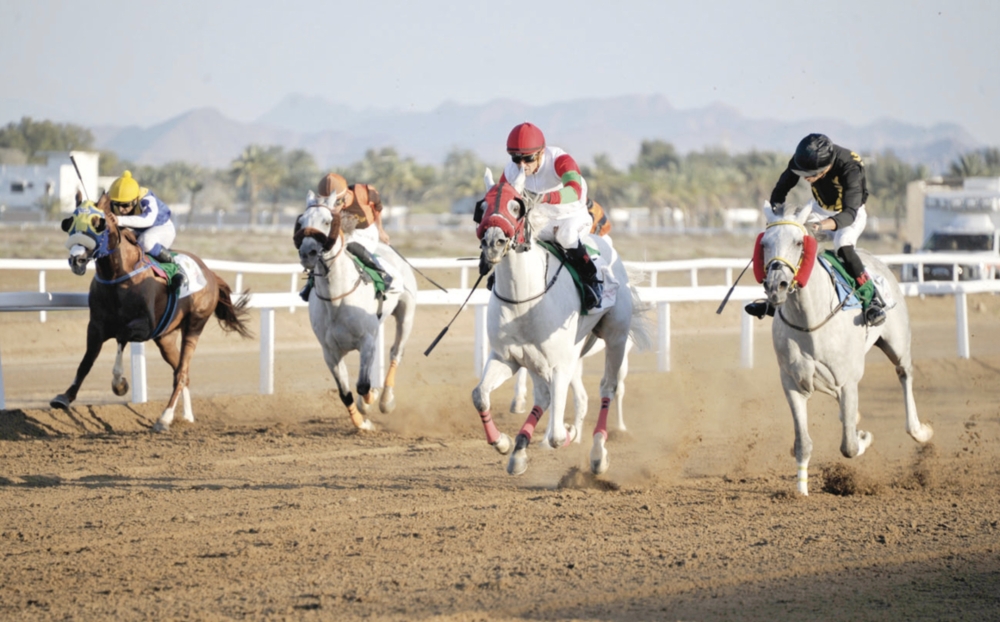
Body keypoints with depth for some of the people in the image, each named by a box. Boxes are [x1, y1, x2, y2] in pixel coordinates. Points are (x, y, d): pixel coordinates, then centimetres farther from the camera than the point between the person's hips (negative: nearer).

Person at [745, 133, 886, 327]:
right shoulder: (801, 160, -26)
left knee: (843, 247, -32)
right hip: (821, 209, 5)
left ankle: (873, 299, -21)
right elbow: (781, 189, -13)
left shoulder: (851, 168, -39)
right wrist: (778, 210, -33)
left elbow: (850, 213, -45)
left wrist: (822, 225, -61)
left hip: (851, 213, -5)